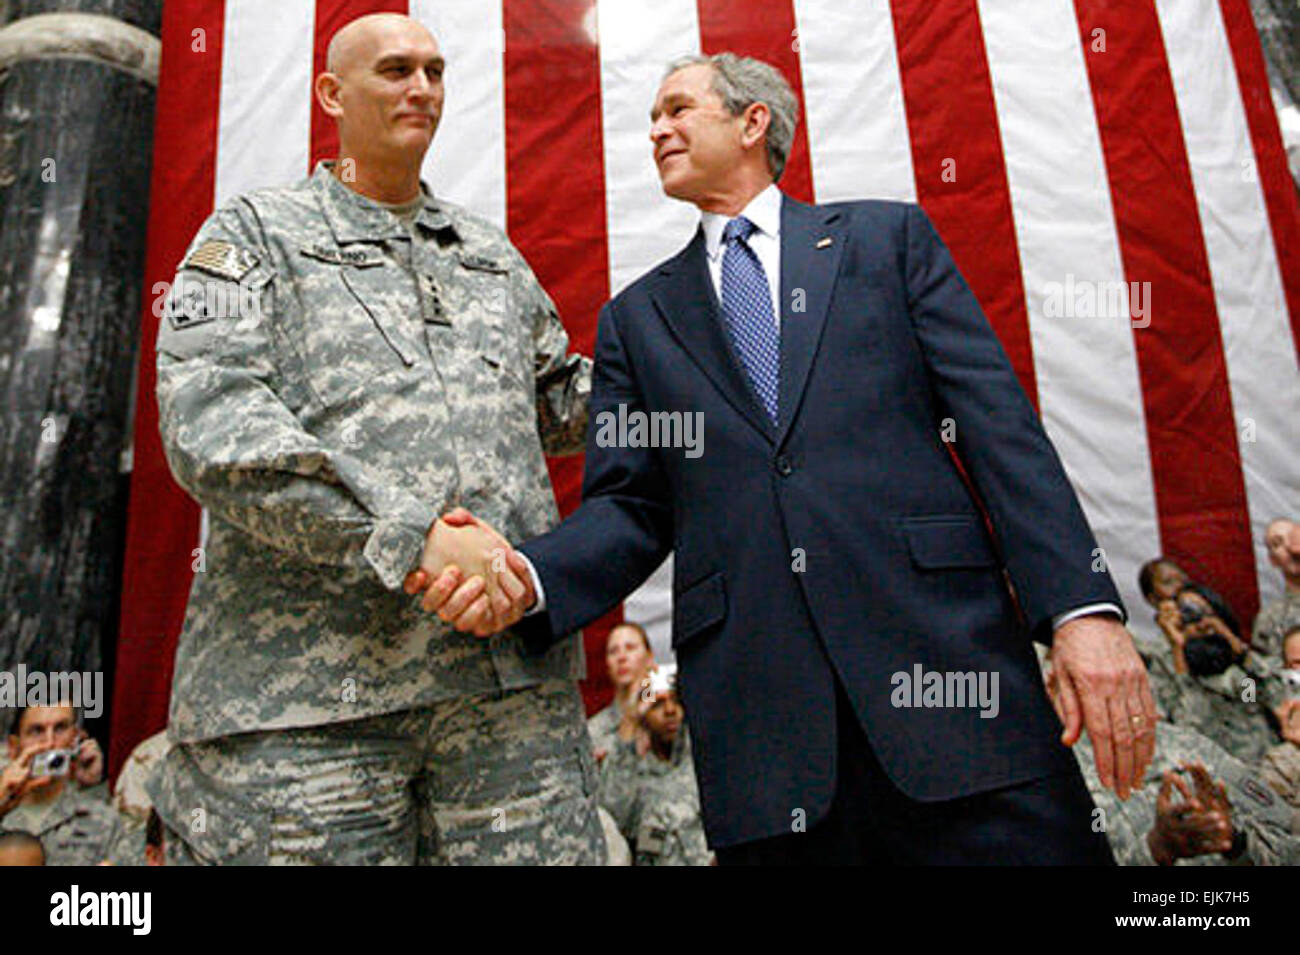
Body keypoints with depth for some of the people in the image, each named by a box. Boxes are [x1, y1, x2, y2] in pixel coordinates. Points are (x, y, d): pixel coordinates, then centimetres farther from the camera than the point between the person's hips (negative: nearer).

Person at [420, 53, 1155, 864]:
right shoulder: (638, 315, 15)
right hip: (757, 700, 1)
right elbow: (629, 505, 9)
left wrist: (1084, 605, -7)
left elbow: (997, 422, 3)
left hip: (939, 644, 0)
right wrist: (530, 574, -11)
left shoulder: (889, 238, 11)